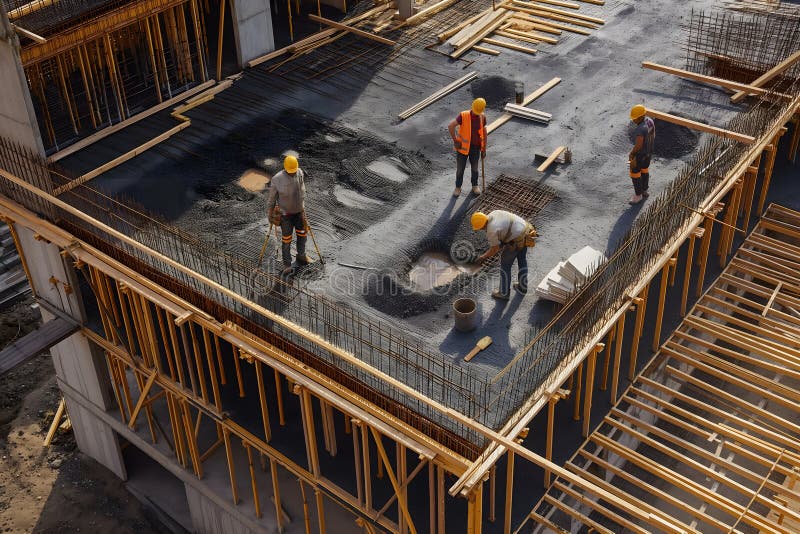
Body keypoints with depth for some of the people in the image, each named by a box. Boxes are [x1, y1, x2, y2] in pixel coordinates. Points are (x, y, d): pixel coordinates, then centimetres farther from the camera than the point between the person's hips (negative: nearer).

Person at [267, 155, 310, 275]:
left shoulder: (300, 173, -11)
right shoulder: (277, 179, -23)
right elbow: (271, 198, -10)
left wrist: (303, 207, 13)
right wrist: (270, 214, -4)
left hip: (299, 211, 5)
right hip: (285, 214, -4)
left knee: (302, 234, 18)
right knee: (286, 239, 1)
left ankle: (301, 256, 38)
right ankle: (287, 265, 13)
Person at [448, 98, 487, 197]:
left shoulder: (482, 117, -7)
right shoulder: (463, 115, -20)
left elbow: (484, 133, 2)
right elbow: (450, 126, -27)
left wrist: (484, 149, 4)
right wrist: (455, 141, -21)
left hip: (475, 148, 3)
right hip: (463, 147, -3)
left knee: (475, 168, 17)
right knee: (460, 169, 8)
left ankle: (475, 186, 39)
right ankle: (458, 187, 29)